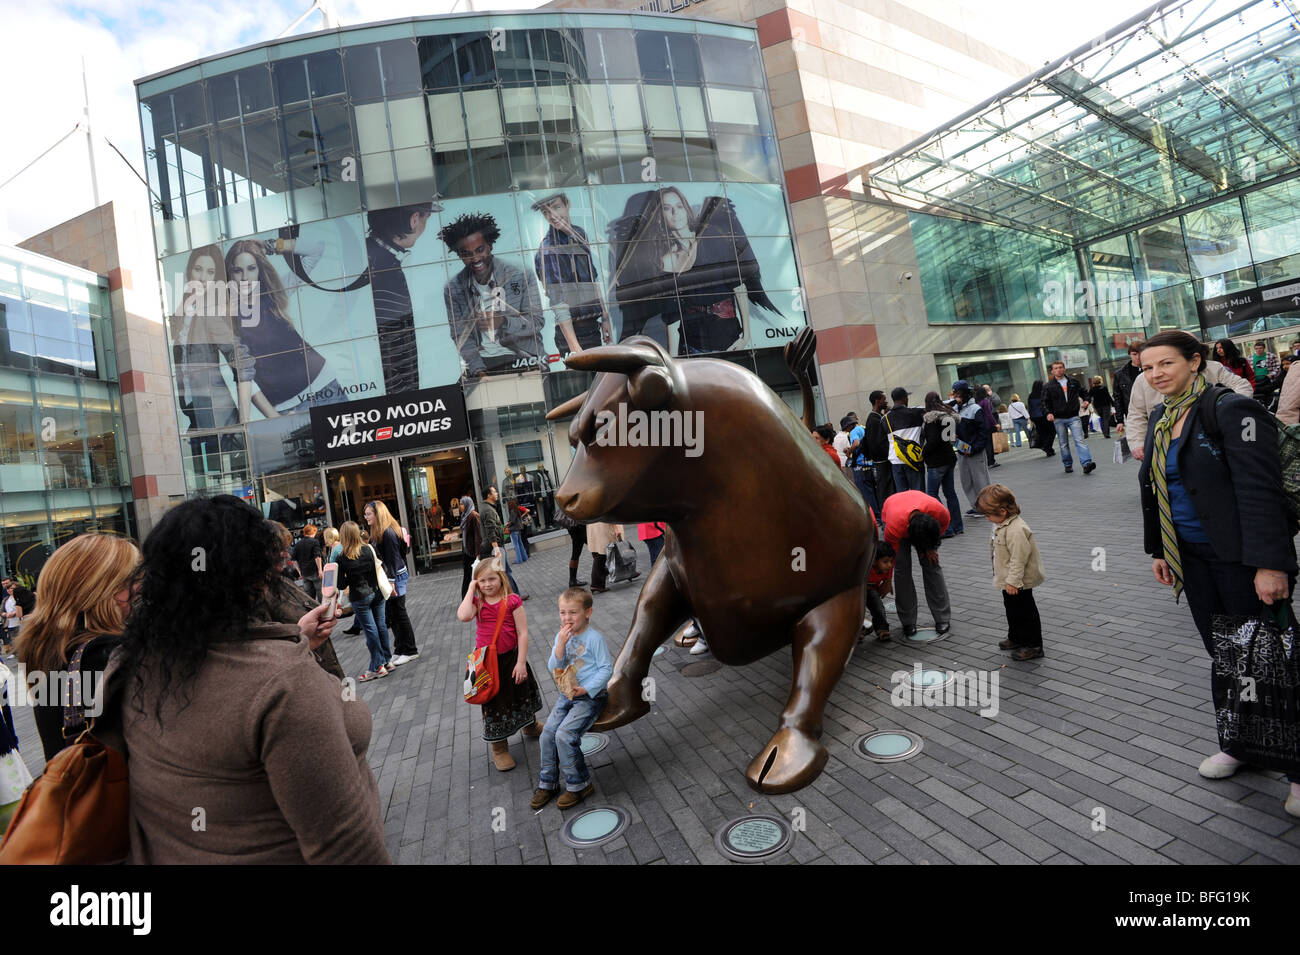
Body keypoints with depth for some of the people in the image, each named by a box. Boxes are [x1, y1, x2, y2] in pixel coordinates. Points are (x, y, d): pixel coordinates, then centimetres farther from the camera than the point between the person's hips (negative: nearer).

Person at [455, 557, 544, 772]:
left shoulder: (512, 601, -13)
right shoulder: (477, 603, -6)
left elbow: (522, 633, -12)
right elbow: (463, 616, -30)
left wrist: (521, 662, -15)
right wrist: (470, 590, -20)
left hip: (511, 657, 0)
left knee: (522, 694, 22)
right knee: (493, 703, 10)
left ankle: (530, 726, 50)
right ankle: (499, 748, 27)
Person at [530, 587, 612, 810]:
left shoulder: (595, 638, -14)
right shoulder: (561, 636, 5)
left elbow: (606, 669, -12)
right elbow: (553, 668, -2)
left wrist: (587, 689, -21)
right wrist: (560, 645, -17)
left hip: (590, 697, -6)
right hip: (566, 695, 6)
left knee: (564, 735, -18)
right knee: (547, 733, -4)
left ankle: (579, 784, -1)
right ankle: (548, 783, 14)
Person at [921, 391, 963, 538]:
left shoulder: (931, 418, -14)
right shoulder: (949, 415, 10)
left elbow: (932, 441, -20)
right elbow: (953, 436, 16)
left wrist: (923, 453, -6)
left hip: (937, 461, -8)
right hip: (950, 458, 8)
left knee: (932, 494, -2)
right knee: (950, 492, 14)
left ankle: (947, 528, -4)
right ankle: (957, 526, 19)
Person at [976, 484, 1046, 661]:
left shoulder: (1016, 530, -29)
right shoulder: (1003, 525, 4)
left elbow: (1019, 558, -29)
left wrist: (1013, 580, -25)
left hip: (1019, 582, -10)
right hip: (1009, 580, 10)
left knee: (1024, 612, 2)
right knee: (1012, 609, 22)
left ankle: (1033, 645, 14)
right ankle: (1015, 638, 37)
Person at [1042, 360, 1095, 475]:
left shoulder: (1073, 382, 10)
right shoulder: (1049, 386, 5)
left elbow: (1083, 393, 24)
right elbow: (1045, 402, 4)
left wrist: (1086, 401, 4)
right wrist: (1049, 413, -12)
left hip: (1073, 417, 0)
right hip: (1058, 419, 0)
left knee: (1079, 440, -12)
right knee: (1064, 444, 7)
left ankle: (1086, 463, -21)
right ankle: (1068, 465, 20)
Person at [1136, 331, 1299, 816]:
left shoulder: (1232, 410, -15)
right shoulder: (1160, 420, 8)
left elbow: (1260, 490, -21)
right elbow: (1153, 489, 15)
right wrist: (1158, 550, 15)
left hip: (1241, 558, -7)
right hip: (1193, 557, 7)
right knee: (1223, 654, 17)